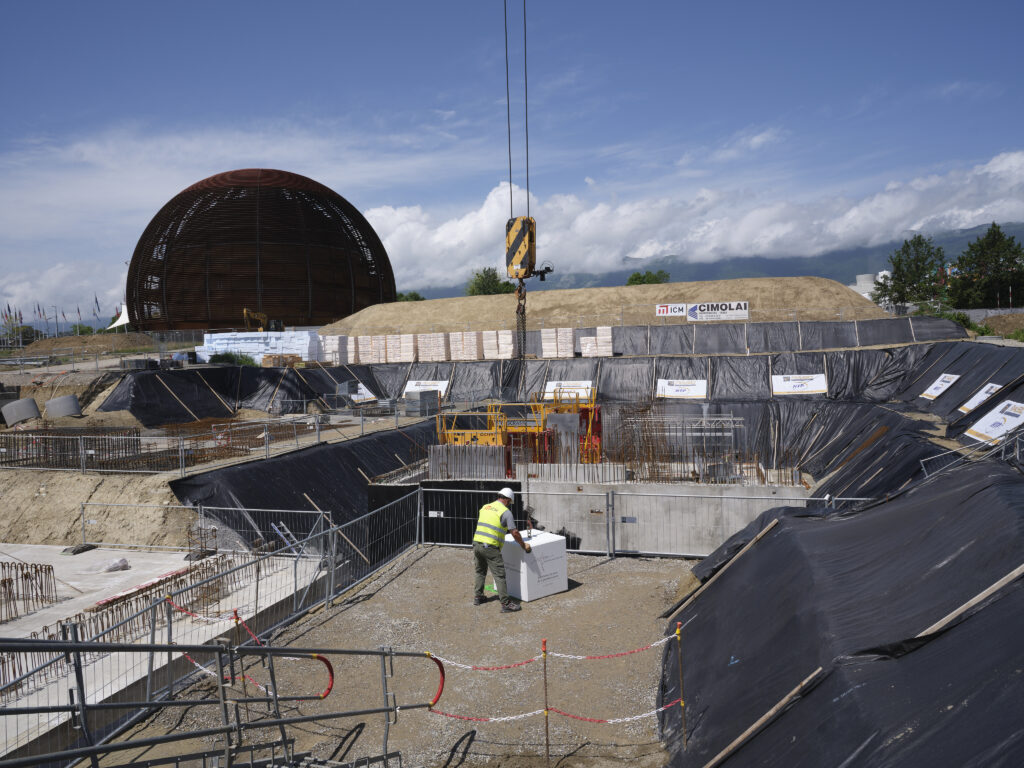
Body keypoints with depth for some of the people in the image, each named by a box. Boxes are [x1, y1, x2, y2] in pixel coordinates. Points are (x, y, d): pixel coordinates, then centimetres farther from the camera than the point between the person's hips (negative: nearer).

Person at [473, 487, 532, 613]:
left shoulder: (484, 507, 15)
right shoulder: (505, 512, -4)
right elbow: (514, 533, -8)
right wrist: (523, 545, 6)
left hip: (477, 543, 7)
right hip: (490, 547, -7)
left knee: (480, 572, 23)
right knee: (499, 575, -2)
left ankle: (477, 597, 32)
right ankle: (506, 604, -1)